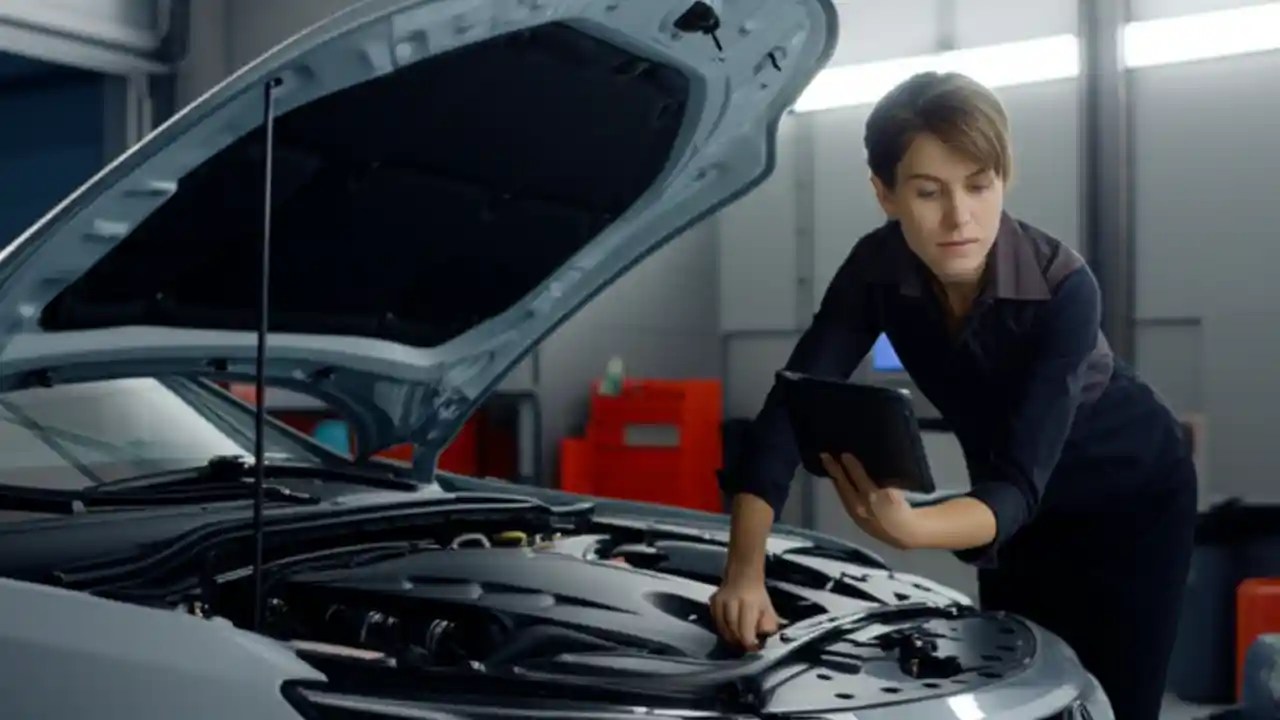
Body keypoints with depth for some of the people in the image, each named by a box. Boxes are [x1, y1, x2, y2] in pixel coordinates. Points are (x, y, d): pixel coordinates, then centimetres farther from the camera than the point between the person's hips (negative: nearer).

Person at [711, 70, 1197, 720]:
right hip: (1025, 508, 4)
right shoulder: (877, 271, -21)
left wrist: (910, 529, -59)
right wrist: (745, 573, -38)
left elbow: (1019, 483, -39)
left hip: (1132, 499, -3)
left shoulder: (1063, 290, -33)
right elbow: (789, 407, -26)